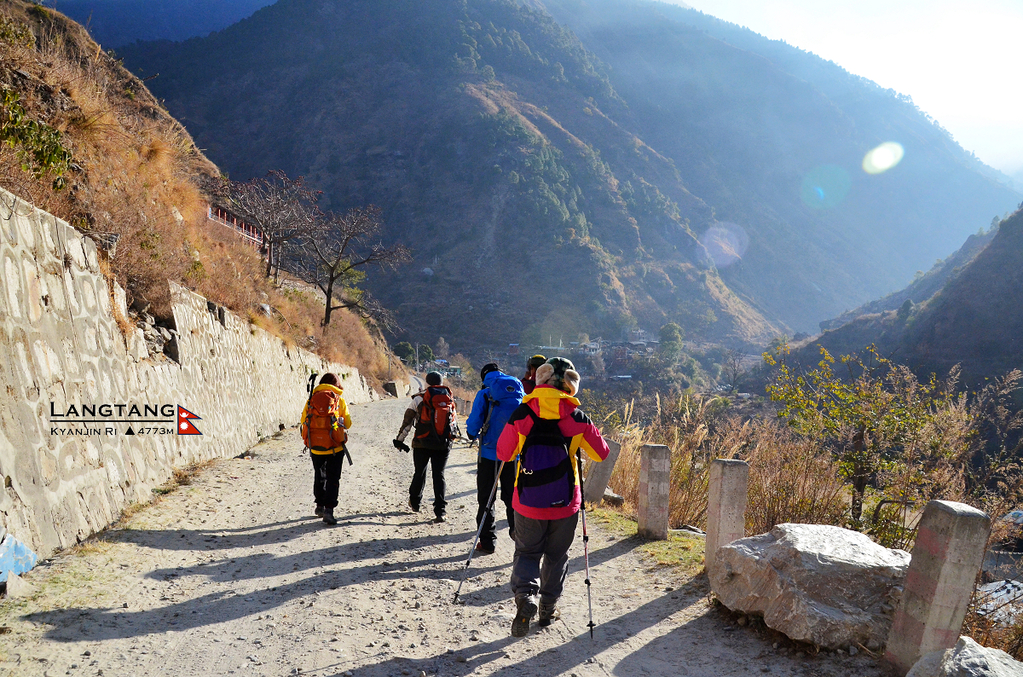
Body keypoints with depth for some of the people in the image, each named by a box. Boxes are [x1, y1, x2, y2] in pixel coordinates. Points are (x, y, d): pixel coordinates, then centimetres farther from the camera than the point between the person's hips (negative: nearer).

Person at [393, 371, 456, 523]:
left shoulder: (419, 399, -4)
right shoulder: (450, 401, 6)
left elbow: (407, 421, -2)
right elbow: (454, 422, 15)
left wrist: (399, 439, 7)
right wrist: (450, 437, 31)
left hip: (422, 444, -1)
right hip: (443, 445, 2)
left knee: (419, 473, 15)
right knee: (439, 475, 5)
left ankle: (414, 503, 34)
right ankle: (440, 512, -2)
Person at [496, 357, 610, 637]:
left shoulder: (522, 414, -8)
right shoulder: (577, 418, -7)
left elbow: (504, 453, 2)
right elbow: (601, 453, 4)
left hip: (528, 503, 0)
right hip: (565, 503, 1)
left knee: (527, 552, 16)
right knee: (556, 555, 20)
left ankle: (525, 595, -7)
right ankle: (549, 608, 29)